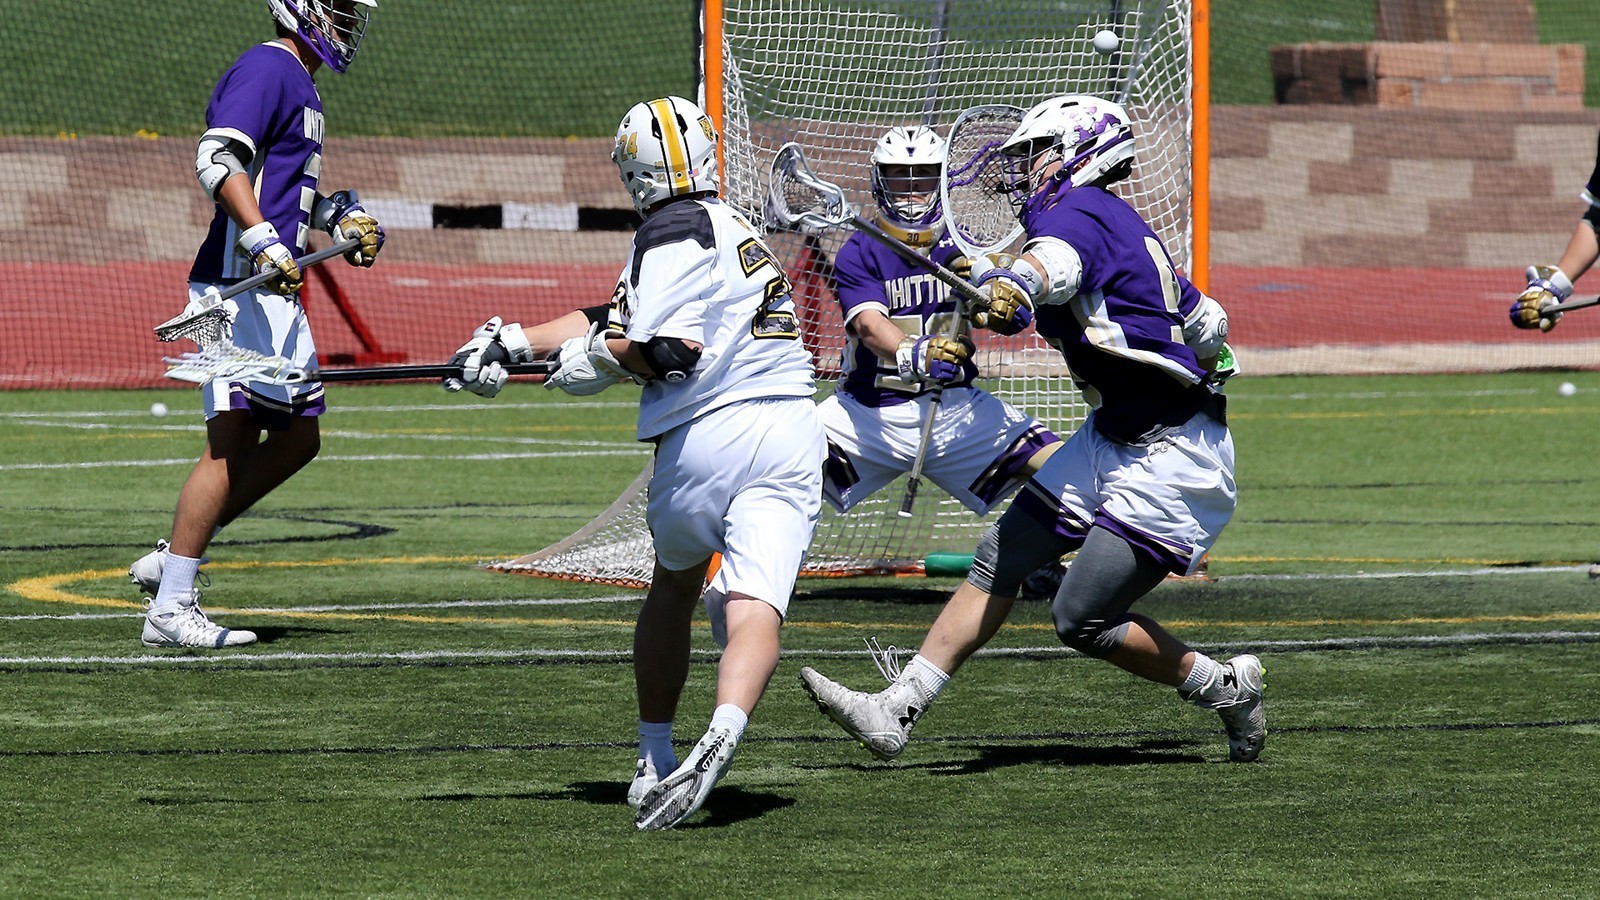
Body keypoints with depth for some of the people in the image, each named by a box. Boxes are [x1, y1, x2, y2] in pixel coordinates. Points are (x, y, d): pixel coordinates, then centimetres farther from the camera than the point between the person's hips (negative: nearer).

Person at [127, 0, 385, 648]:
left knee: (296, 438, 13)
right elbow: (217, 159, -23)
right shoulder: (268, 69, -10)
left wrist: (339, 218, 19)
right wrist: (265, 242, -31)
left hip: (276, 293, 10)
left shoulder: (299, 84, 22)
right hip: (240, 288, -10)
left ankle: (169, 561, 16)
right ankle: (169, 608, -10)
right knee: (231, 445, -11)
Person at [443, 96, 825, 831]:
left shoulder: (675, 233, -3)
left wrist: (597, 358, 3)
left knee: (674, 585, 20)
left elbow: (668, 352, -15)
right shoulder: (729, 229, 22)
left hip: (708, 435, -5)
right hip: (792, 436, 5)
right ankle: (724, 729, -37)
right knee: (757, 607, -10)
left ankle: (654, 761, 27)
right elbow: (617, 319, 19)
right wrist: (513, 342, 17)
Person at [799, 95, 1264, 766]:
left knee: (1082, 619, -10)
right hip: (1112, 436, 10)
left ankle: (1228, 688, 10)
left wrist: (1010, 288, -61)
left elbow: (1053, 263, -40)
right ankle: (897, 711, 4)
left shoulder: (1079, 213, -14)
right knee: (1000, 558, 4)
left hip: (1171, 460, -10)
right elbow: (1210, 325, 19)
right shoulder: (1122, 227, 14)